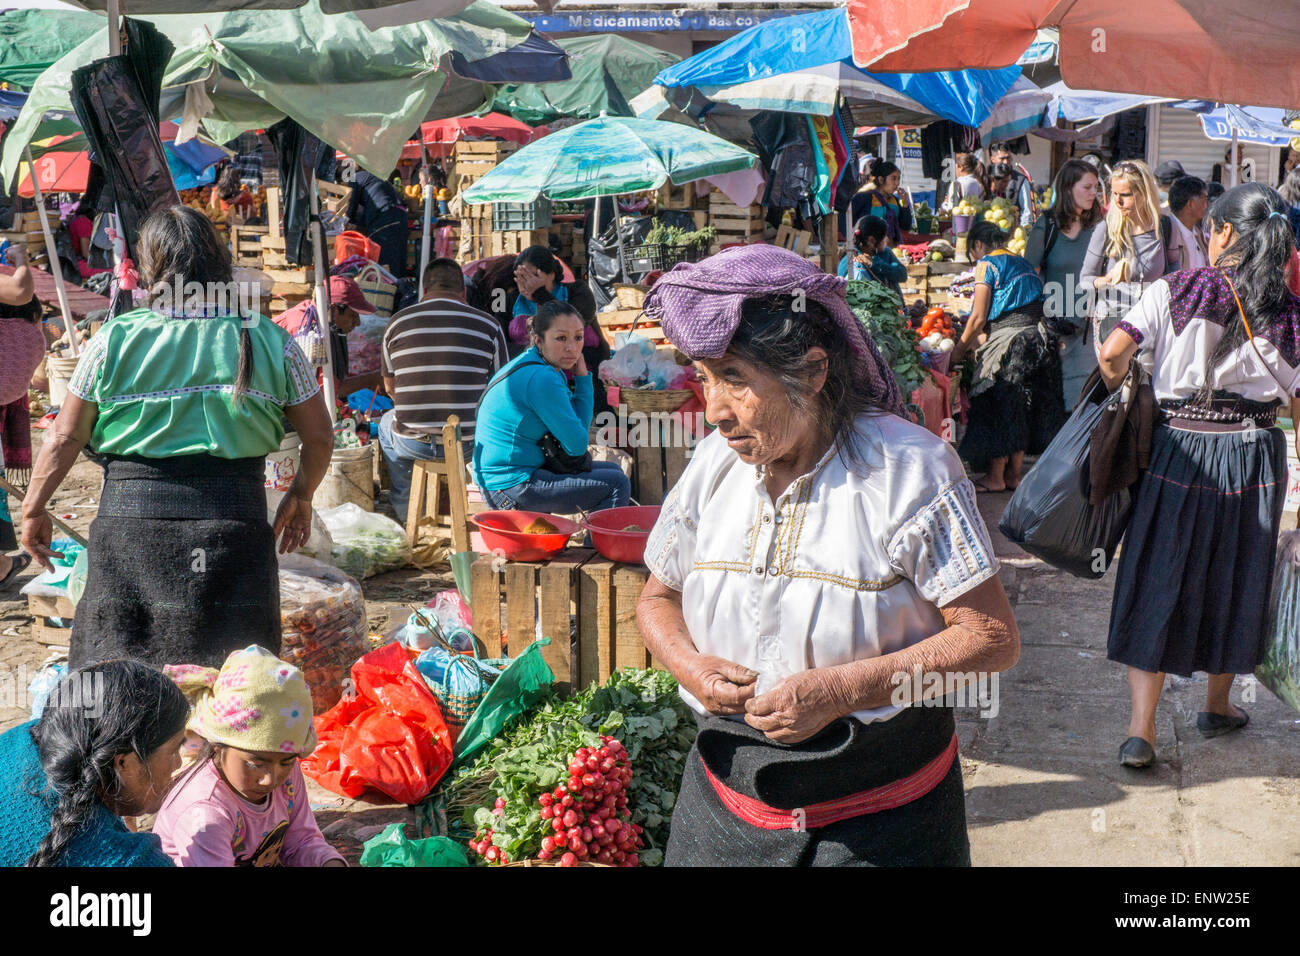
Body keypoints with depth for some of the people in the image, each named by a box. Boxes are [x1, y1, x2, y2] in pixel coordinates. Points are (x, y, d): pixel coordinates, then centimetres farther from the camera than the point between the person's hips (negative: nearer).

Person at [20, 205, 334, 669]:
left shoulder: (114, 339, -1)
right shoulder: (270, 342, 1)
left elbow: (65, 437, 4)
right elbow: (320, 438, 6)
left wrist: (33, 508, 18)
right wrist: (300, 497, 24)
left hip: (132, 517, 0)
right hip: (235, 522, 1)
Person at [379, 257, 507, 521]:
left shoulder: (398, 322, 2)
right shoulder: (489, 325, -3)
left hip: (413, 444, 1)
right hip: (469, 444, 0)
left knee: (387, 423, 34)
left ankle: (405, 513, 43)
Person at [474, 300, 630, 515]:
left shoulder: (527, 364, 10)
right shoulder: (542, 379, -22)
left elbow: (580, 426, 15)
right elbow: (577, 445, -18)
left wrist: (582, 376, 0)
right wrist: (583, 378, -10)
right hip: (512, 487, -11)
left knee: (612, 470, 20)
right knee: (617, 485, -11)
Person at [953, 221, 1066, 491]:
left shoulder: (987, 264, -2)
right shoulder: (1023, 263, 20)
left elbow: (979, 318, -7)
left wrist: (959, 350, 5)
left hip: (1009, 338, -7)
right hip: (1039, 335, 8)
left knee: (999, 408, 1)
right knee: (1025, 407, 13)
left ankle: (996, 477, 6)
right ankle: (1014, 474, 19)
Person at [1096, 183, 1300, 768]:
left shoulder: (1174, 291, -8)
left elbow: (1113, 352, -17)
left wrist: (1121, 388, 3)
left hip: (1181, 449, -1)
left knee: (1157, 581, 4)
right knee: (1237, 582, 18)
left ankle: (1140, 729, 0)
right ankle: (1217, 706, 36)